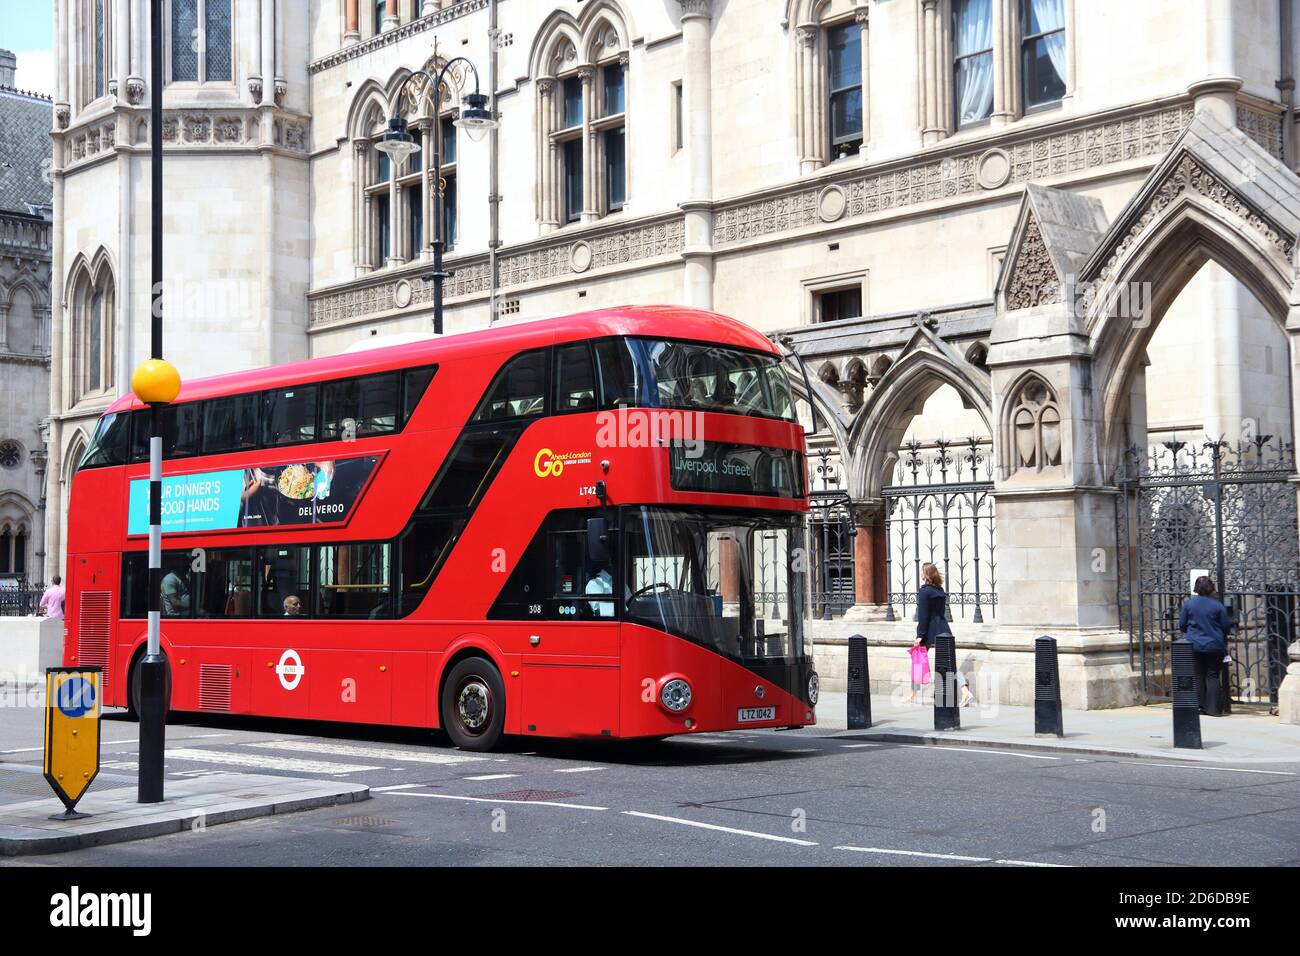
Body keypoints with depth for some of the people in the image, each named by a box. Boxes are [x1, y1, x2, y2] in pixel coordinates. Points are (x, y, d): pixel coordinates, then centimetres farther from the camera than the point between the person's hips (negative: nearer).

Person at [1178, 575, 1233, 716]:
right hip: (1214, 646, -1)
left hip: (1195, 646, 1)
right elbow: (1226, 626, -1)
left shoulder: (1188, 604, -4)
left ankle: (1199, 708, 8)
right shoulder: (1218, 606, -7)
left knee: (1197, 677, 8)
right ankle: (1214, 709, 1)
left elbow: (1182, 625, 4)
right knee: (1213, 676, 4)